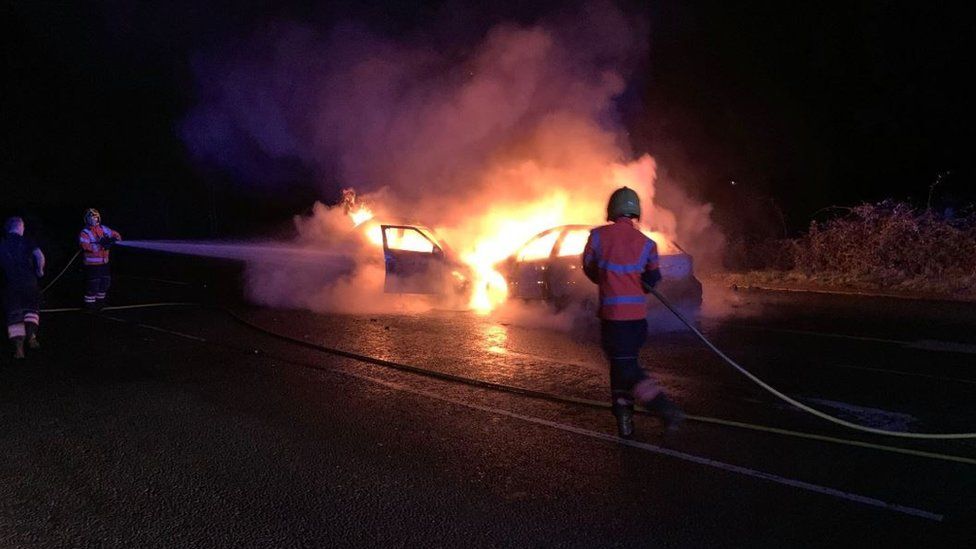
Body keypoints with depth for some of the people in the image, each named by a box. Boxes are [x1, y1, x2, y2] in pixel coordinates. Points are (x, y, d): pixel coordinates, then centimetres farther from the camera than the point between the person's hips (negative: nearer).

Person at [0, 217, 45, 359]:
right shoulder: (25, 242, -1)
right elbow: (39, 256, -15)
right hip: (29, 282, -1)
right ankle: (31, 336, 1)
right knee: (32, 309, 19)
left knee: (14, 315, 6)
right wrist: (40, 270, -1)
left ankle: (18, 347, -3)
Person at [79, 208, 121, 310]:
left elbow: (116, 235, 11)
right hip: (92, 264, -7)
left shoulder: (103, 229, 6)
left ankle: (100, 299, 39)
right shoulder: (84, 233, -11)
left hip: (104, 262, 7)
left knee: (105, 281, 19)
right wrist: (100, 244, -35)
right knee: (92, 284, -3)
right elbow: (86, 247, -25)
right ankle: (89, 303, 12)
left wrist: (113, 239, -12)